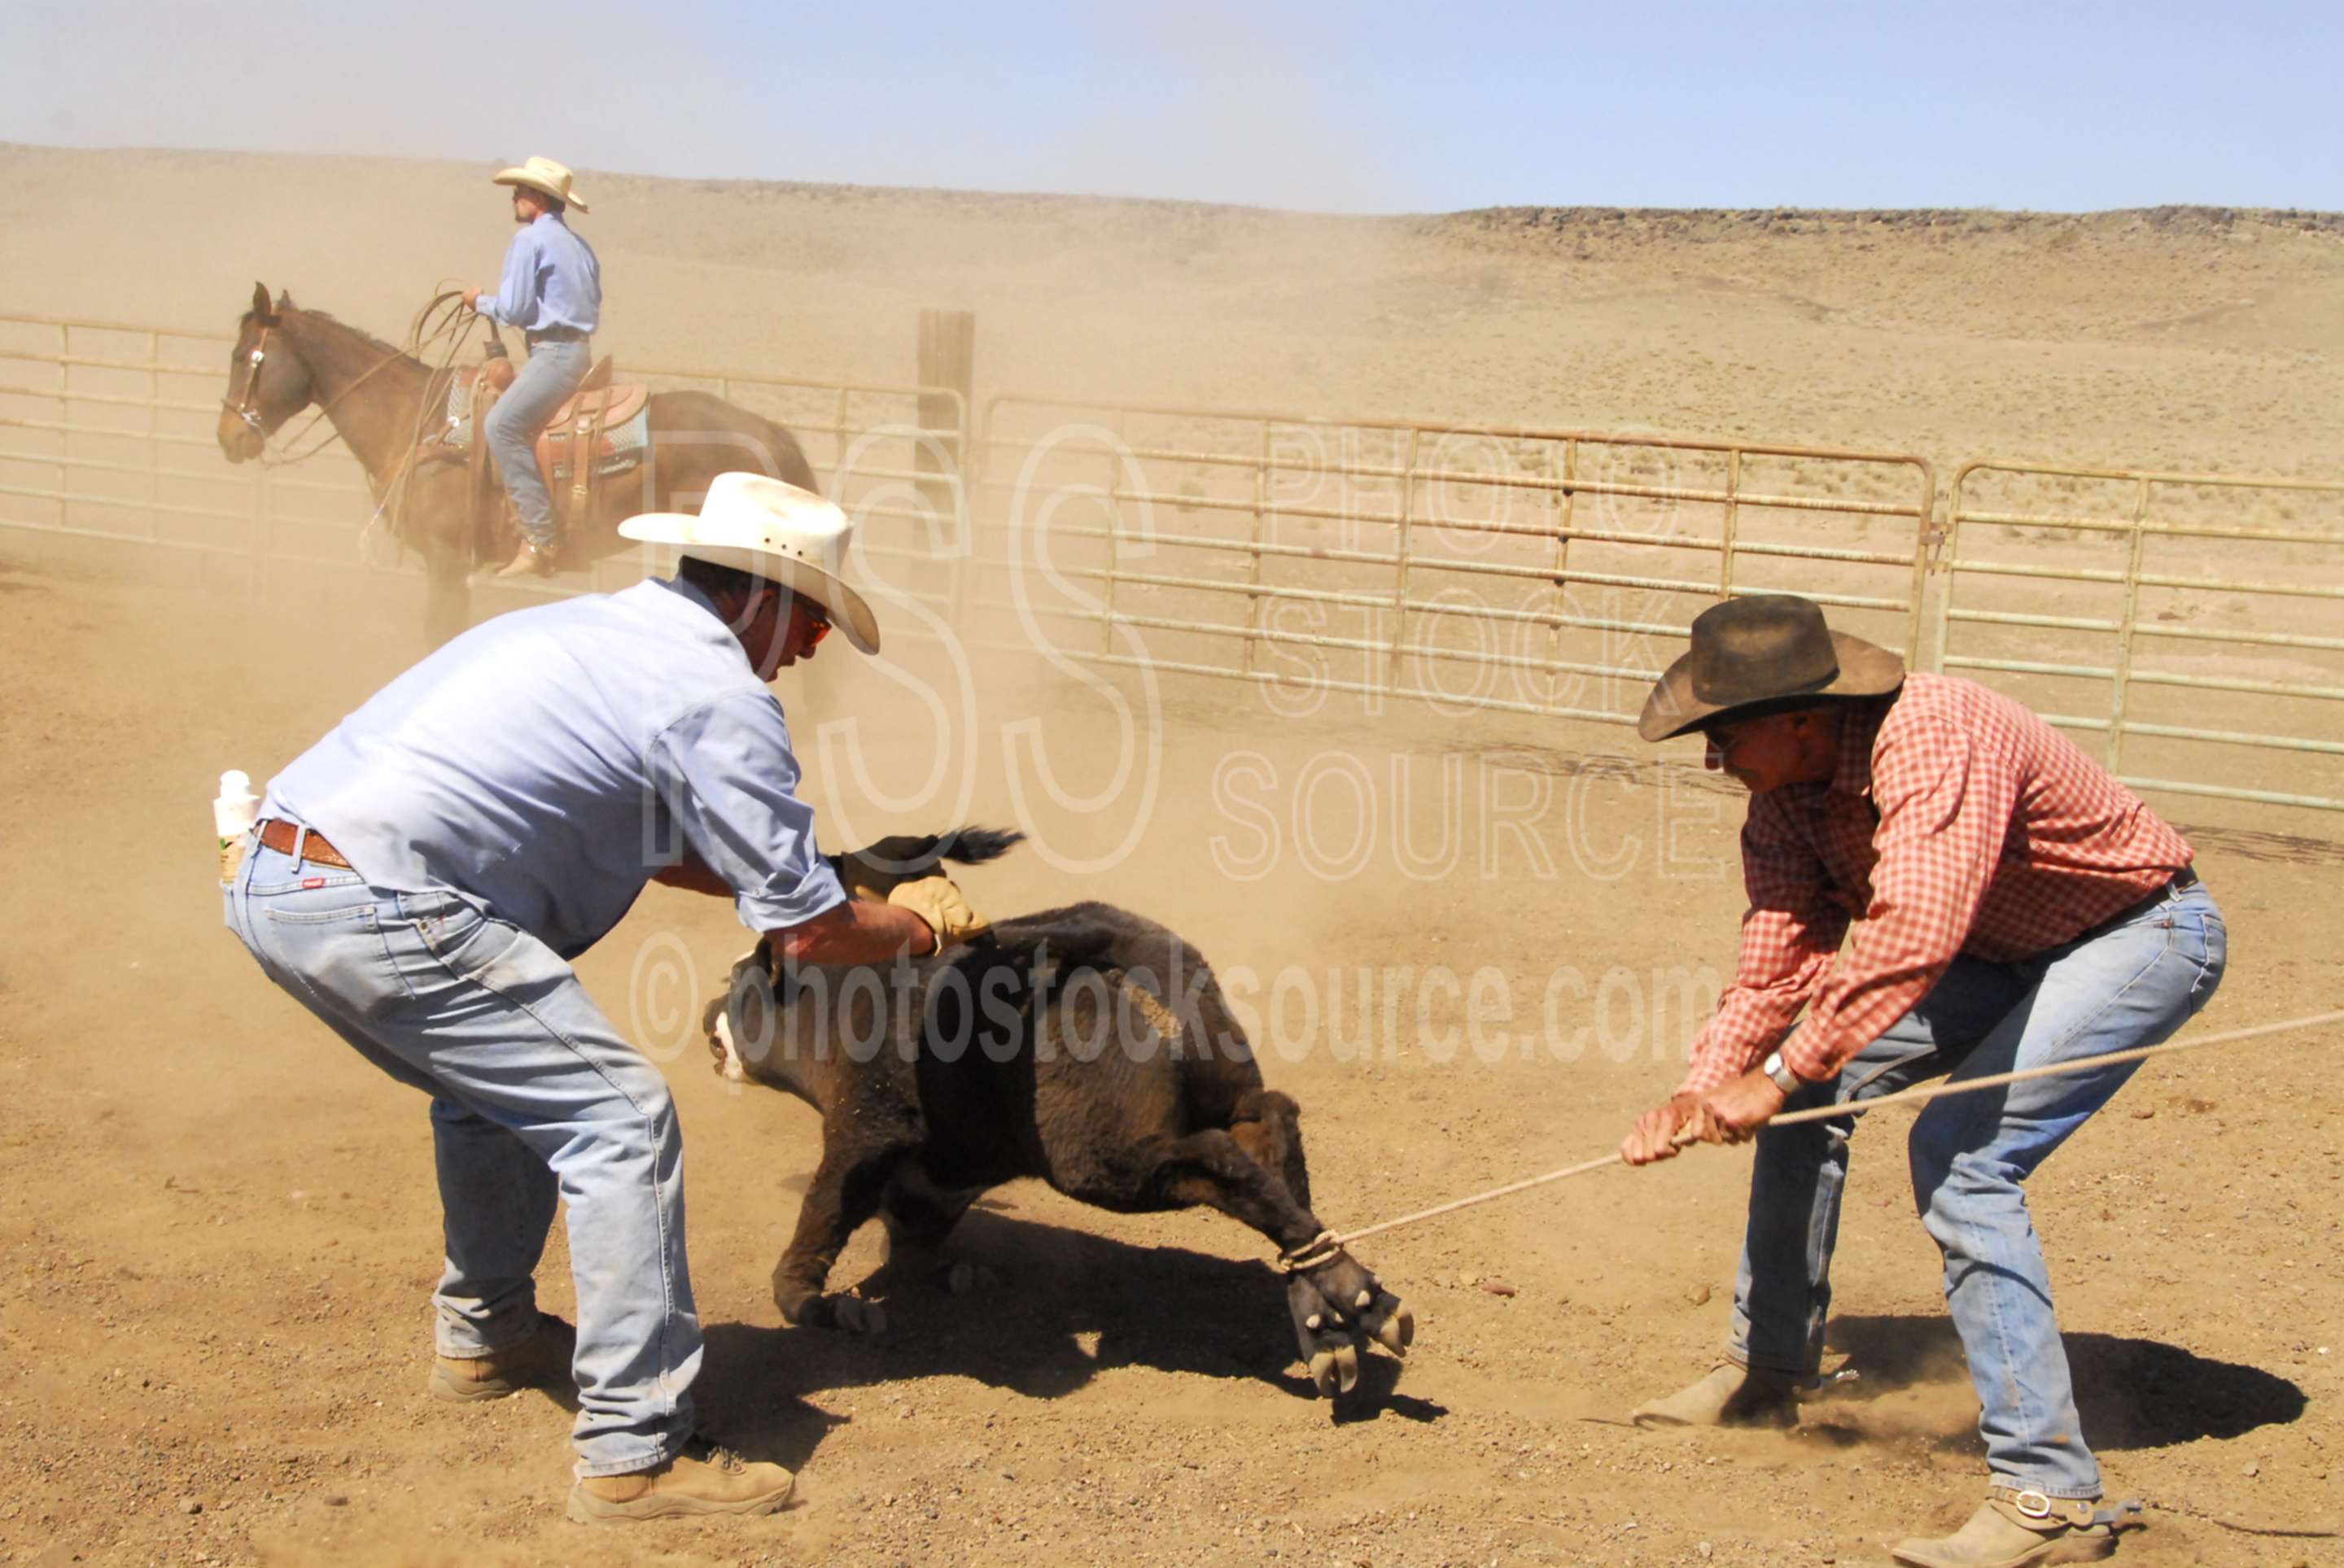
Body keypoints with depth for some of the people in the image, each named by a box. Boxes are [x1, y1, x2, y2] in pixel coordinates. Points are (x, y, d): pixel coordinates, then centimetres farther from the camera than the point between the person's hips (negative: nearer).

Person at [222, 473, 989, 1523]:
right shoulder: (721, 698, -5)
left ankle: (484, 1336, 43)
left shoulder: (593, 627, 23)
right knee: (619, 1121, -5)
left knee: (498, 1083, 30)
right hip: (377, 907, -10)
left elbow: (651, 843, 36)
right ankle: (635, 1454, -3)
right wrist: (920, 926, 16)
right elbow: (805, 929, -3)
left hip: (270, 882, 10)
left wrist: (816, 883, 35)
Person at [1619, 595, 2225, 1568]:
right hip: (2007, 946, 9)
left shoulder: (1934, 736, -34)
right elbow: (1777, 956, -8)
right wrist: (1707, 1088, -23)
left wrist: (1779, 1075, -42)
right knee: (1815, 1081, 5)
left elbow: (1913, 933, -46)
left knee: (1959, 1149, -24)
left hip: (2144, 932, -9)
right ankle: (1767, 1370, 22)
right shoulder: (1787, 793, -7)